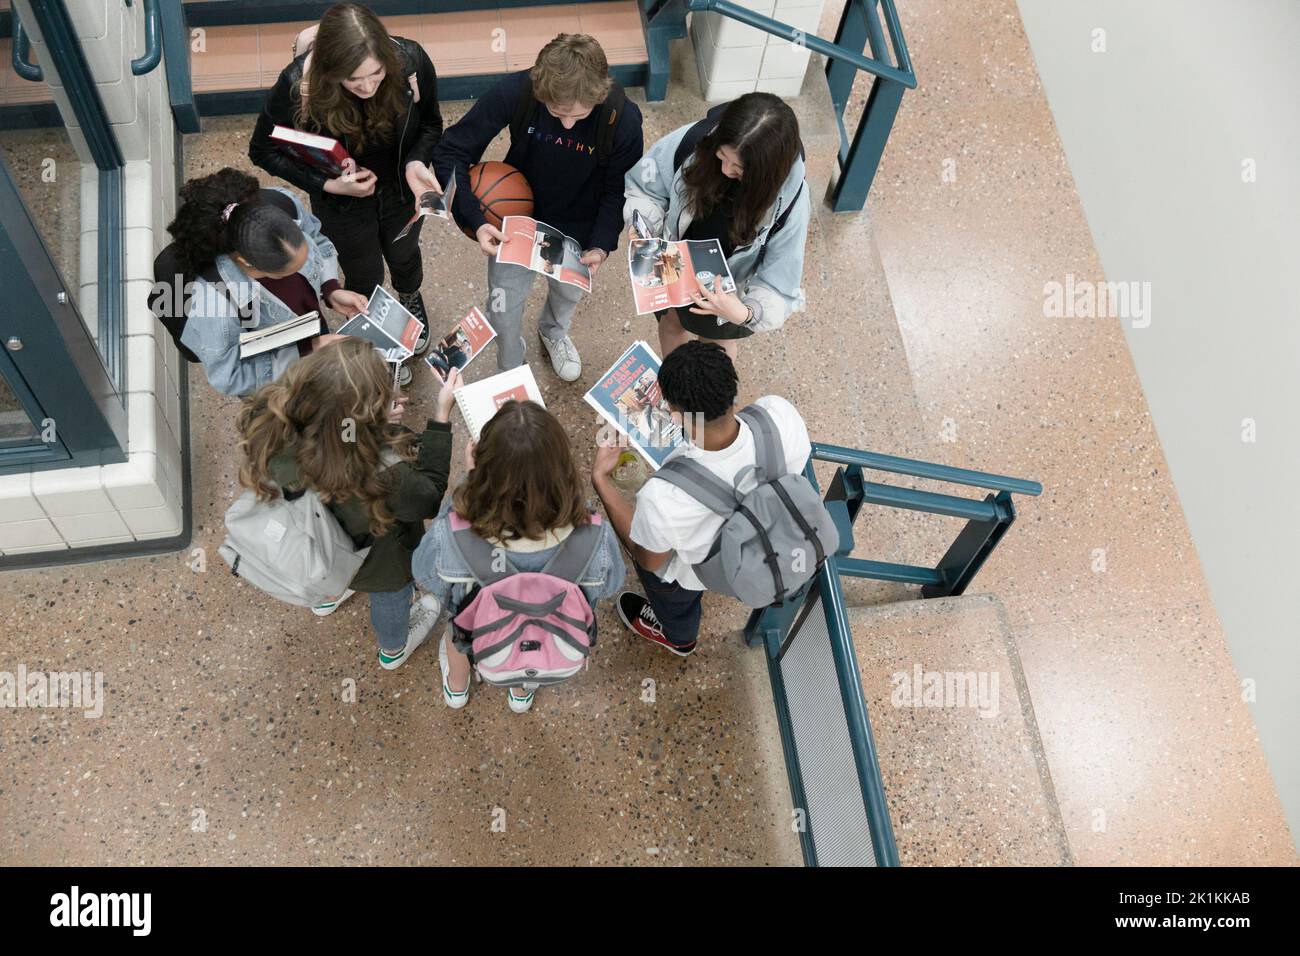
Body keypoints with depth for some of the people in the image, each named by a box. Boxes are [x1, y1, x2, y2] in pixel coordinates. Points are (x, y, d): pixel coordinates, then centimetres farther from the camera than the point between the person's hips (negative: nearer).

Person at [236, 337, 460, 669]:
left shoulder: (274, 425, -36)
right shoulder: (384, 479, -48)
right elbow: (429, 499, -25)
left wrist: (378, 419, -23)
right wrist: (441, 416, -29)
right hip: (375, 564, -3)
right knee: (391, 598, 33)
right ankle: (394, 648, 65)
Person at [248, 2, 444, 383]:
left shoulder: (411, 61, -32)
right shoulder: (297, 85, -36)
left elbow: (430, 123, -11)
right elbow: (263, 150, -18)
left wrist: (417, 162, -31)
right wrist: (326, 184, -31)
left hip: (401, 191, 2)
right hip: (342, 202, -2)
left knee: (403, 255, 32)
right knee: (365, 280, 22)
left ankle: (411, 300, 69)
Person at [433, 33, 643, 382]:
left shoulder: (624, 118, -32)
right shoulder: (514, 92, -33)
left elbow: (619, 189, -13)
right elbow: (450, 153, -24)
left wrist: (603, 243, -27)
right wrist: (474, 220, -36)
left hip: (576, 228, 1)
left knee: (568, 293, 26)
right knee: (503, 309, 6)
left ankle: (553, 332, 64)